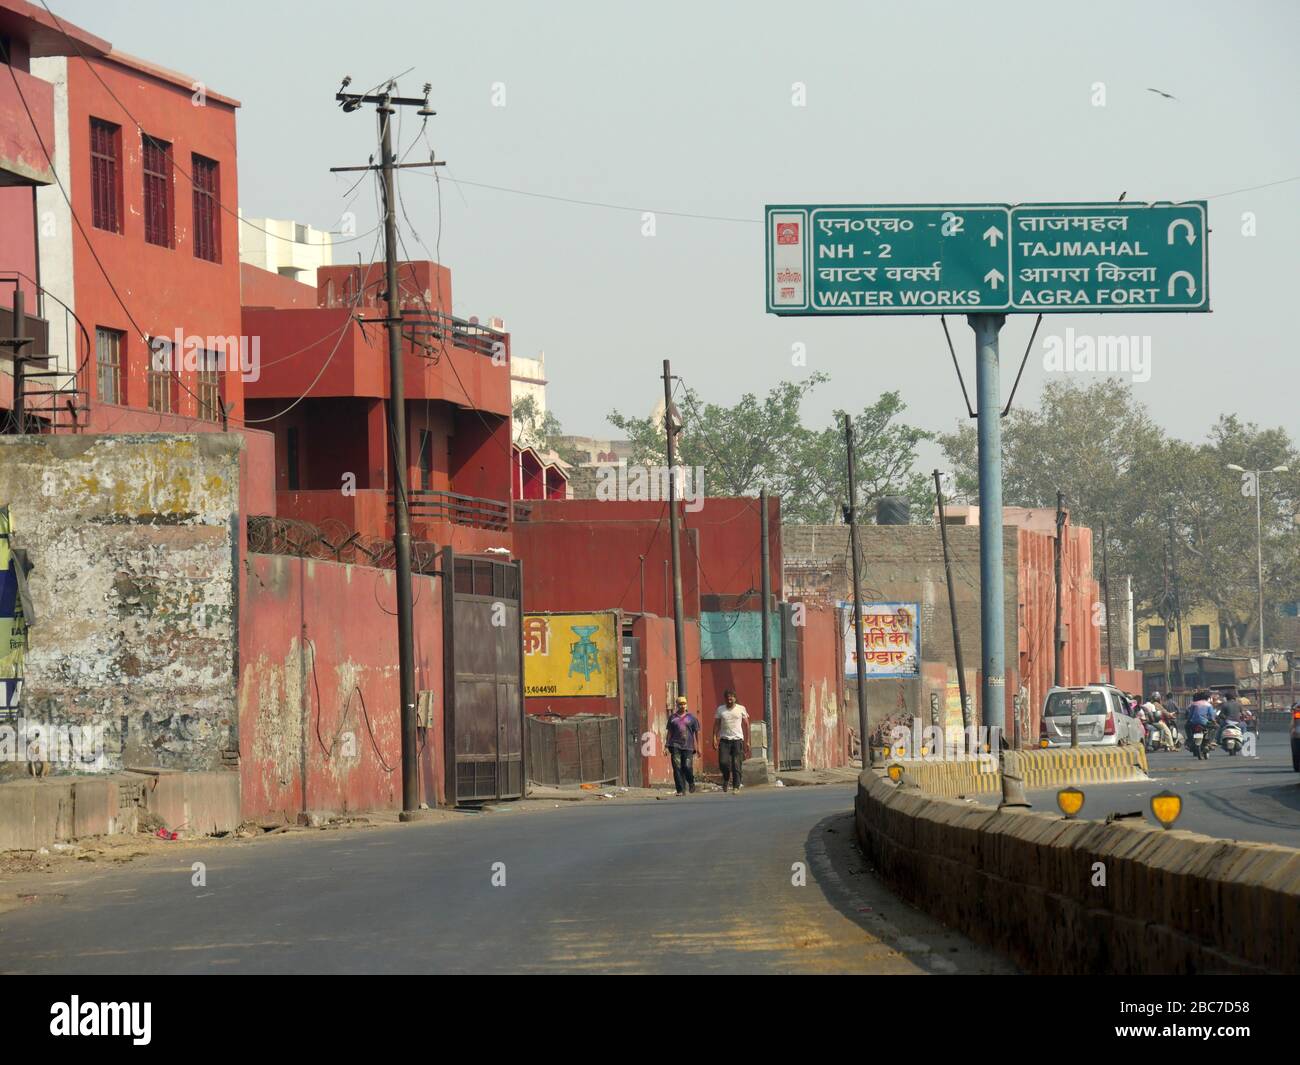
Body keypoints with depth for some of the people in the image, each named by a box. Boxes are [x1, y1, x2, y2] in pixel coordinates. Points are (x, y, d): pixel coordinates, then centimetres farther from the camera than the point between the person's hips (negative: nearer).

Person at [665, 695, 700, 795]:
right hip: (675, 746, 1)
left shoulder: (691, 717, 7)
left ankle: (691, 783, 23)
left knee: (687, 766, -8)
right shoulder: (673, 718, 12)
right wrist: (667, 746, 9)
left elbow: (697, 732, 7)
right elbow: (669, 732, 15)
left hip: (688, 746, -1)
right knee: (677, 767, -8)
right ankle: (680, 790, -5)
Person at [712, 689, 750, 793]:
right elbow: (716, 725, 8)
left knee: (736, 765, -6)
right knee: (723, 762, -12)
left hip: (737, 739, -1)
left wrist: (747, 741, 4)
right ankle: (726, 778, 17)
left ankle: (736, 787, -3)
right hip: (724, 740, 1)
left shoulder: (741, 709, 6)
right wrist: (714, 739, -5)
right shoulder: (720, 710, 9)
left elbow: (746, 725, 8)